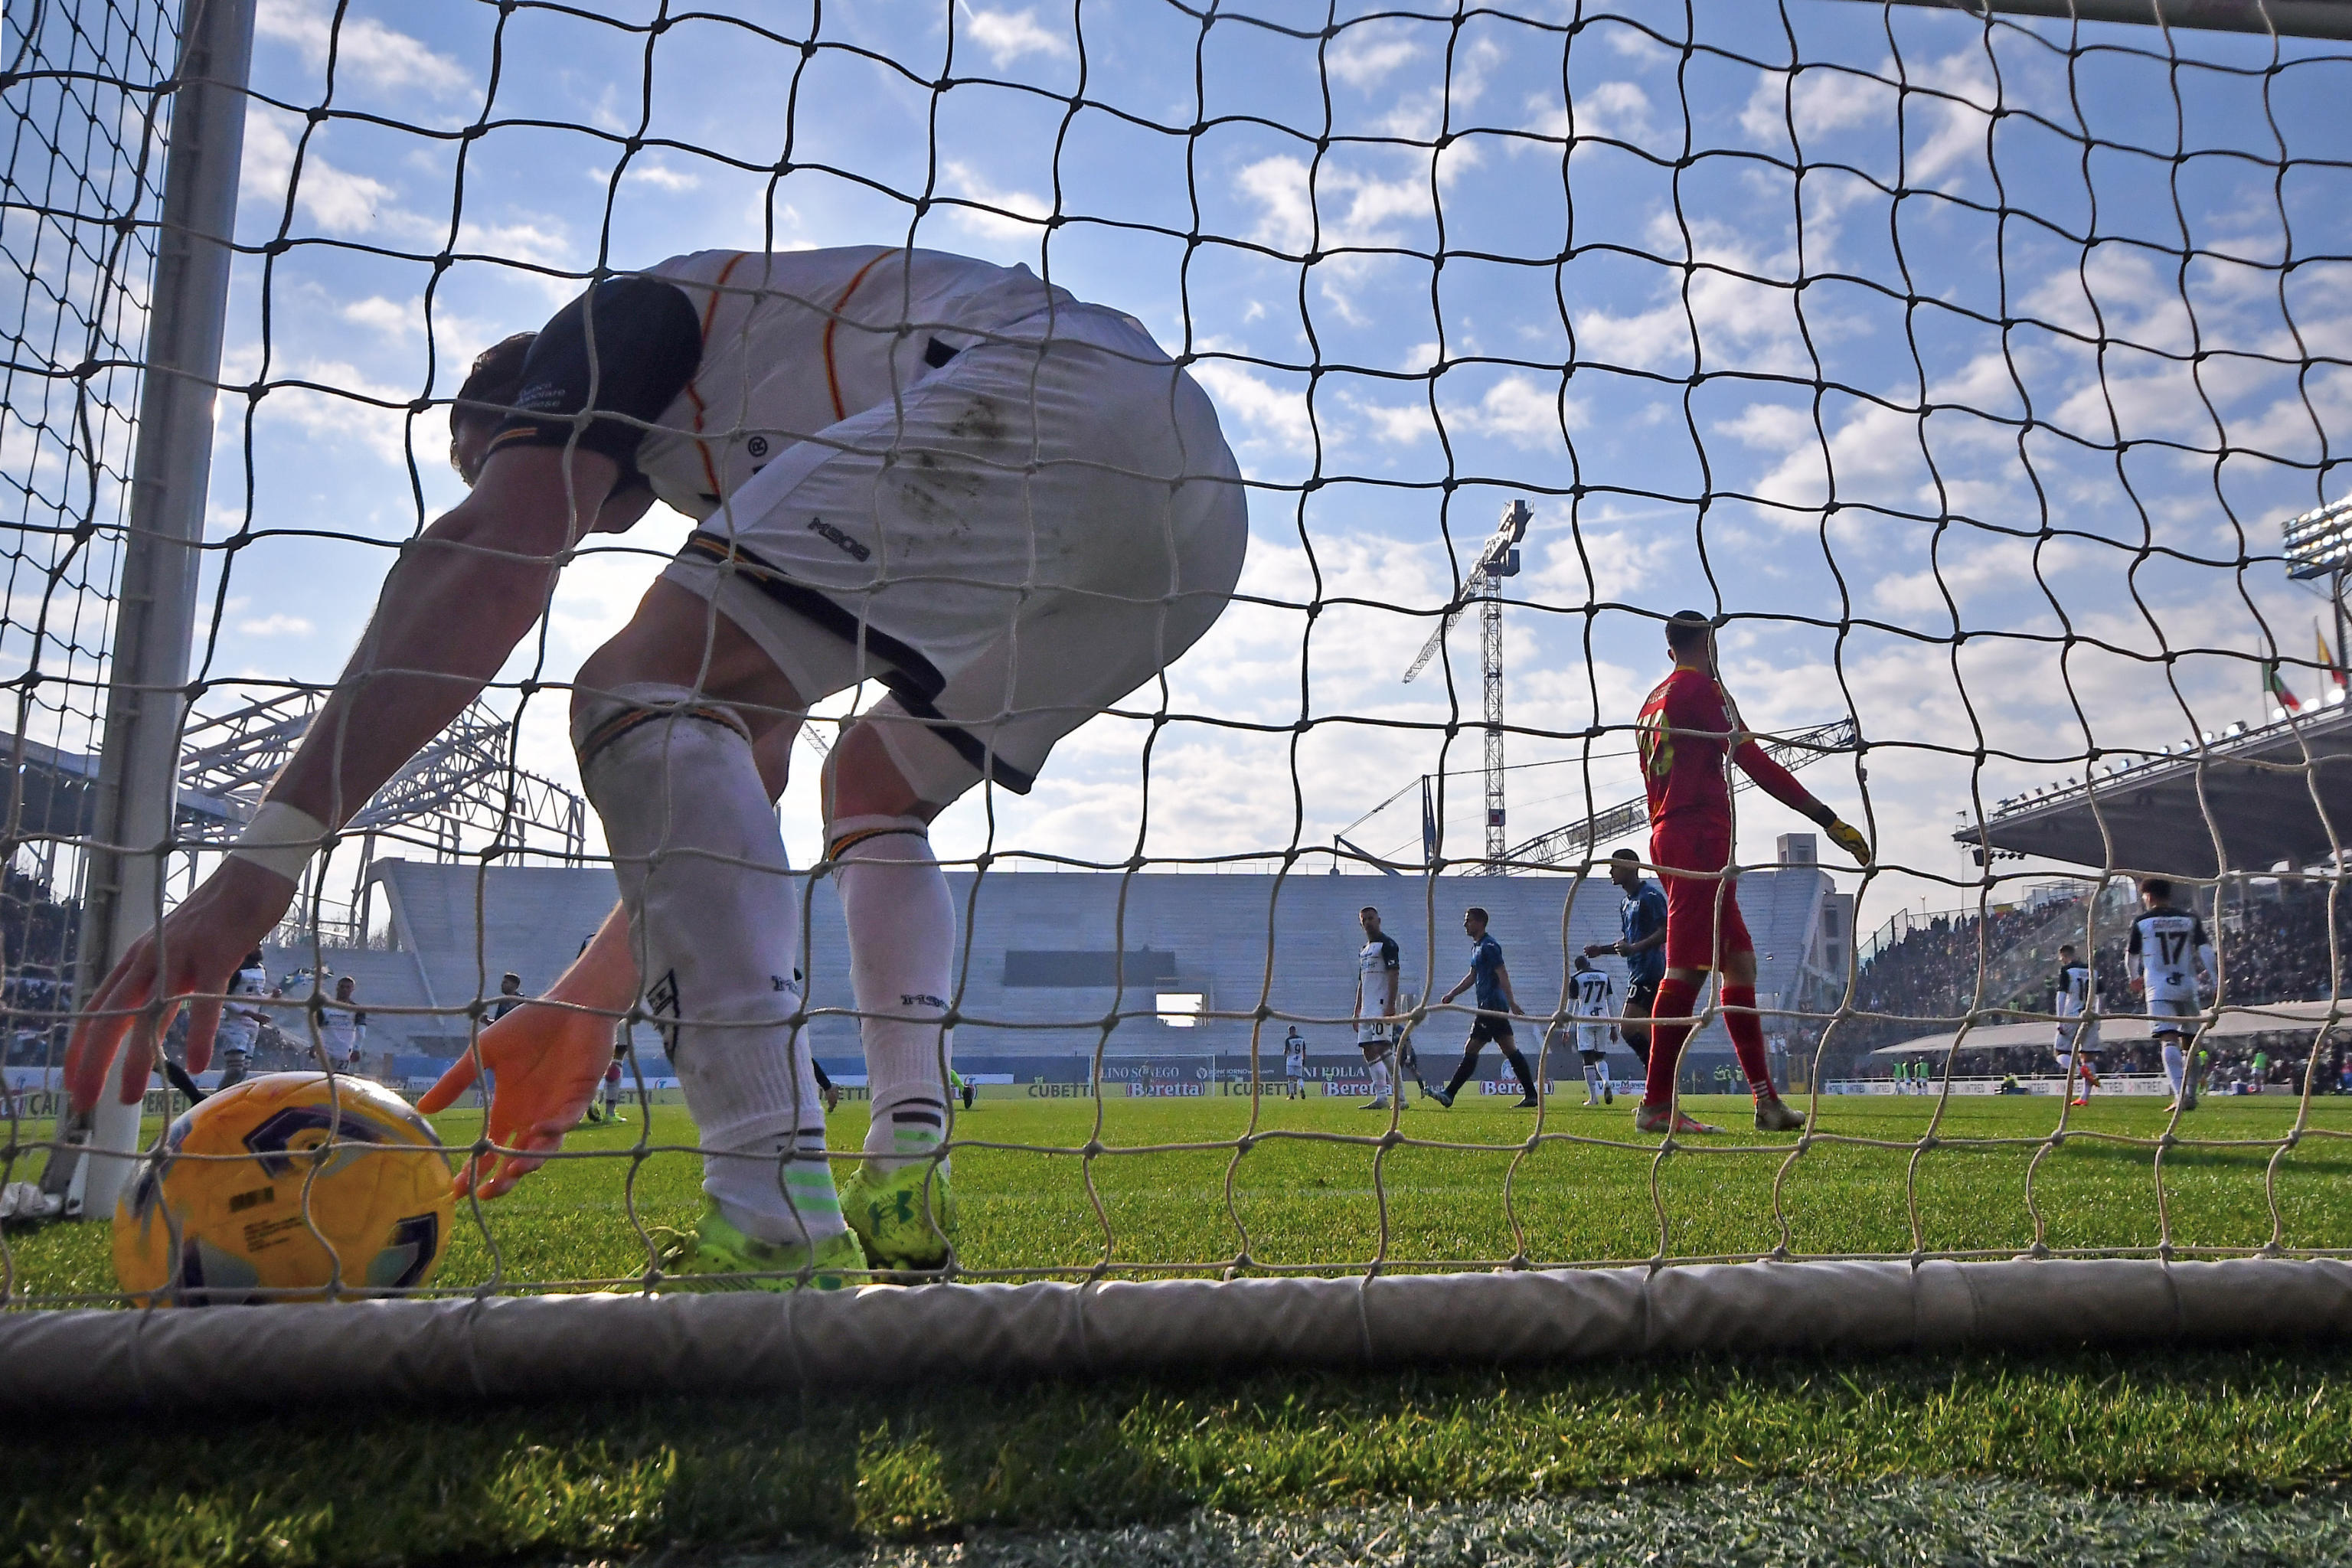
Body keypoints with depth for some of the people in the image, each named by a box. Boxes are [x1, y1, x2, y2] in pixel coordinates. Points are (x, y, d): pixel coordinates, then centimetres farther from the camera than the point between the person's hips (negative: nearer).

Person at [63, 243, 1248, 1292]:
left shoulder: (613, 322, 16)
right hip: (1199, 504, 10)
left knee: (640, 691, -9)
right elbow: (734, 787, 34)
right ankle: (904, 1186, 8)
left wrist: (261, 860, -11)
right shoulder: (758, 487, 37)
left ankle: (778, 1222, -19)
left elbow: (487, 563, -5)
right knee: (871, 793, 25)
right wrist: (585, 1012, 32)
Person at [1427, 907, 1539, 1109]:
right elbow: (1472, 977, 29)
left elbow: (1502, 975, -18)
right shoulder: (1476, 946, 19)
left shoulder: (1489, 946, -11)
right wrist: (1451, 995, 25)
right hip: (1491, 1007, 11)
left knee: (1471, 1049, -9)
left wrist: (1511, 1002, -24)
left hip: (1491, 1007, -11)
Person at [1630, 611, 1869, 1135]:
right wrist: (1829, 820, -10)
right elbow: (1757, 764, -11)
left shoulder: (1654, 701, 22)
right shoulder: (1703, 690, -5)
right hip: (1701, 841, -10)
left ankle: (1767, 1099, 9)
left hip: (1668, 838, 10)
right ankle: (1656, 1105, -12)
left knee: (1739, 963, 10)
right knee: (1688, 969, -11)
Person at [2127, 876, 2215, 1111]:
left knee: (2169, 1042, -12)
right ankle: (2190, 1095, 15)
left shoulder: (2141, 922, 1)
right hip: (2188, 987, 3)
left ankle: (2181, 1094, -25)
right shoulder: (2190, 920, 8)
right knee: (2189, 1043, 13)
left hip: (2159, 989, -3)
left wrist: (2136, 979, 31)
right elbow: (2206, 952, 0)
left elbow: (2132, 956, 12)